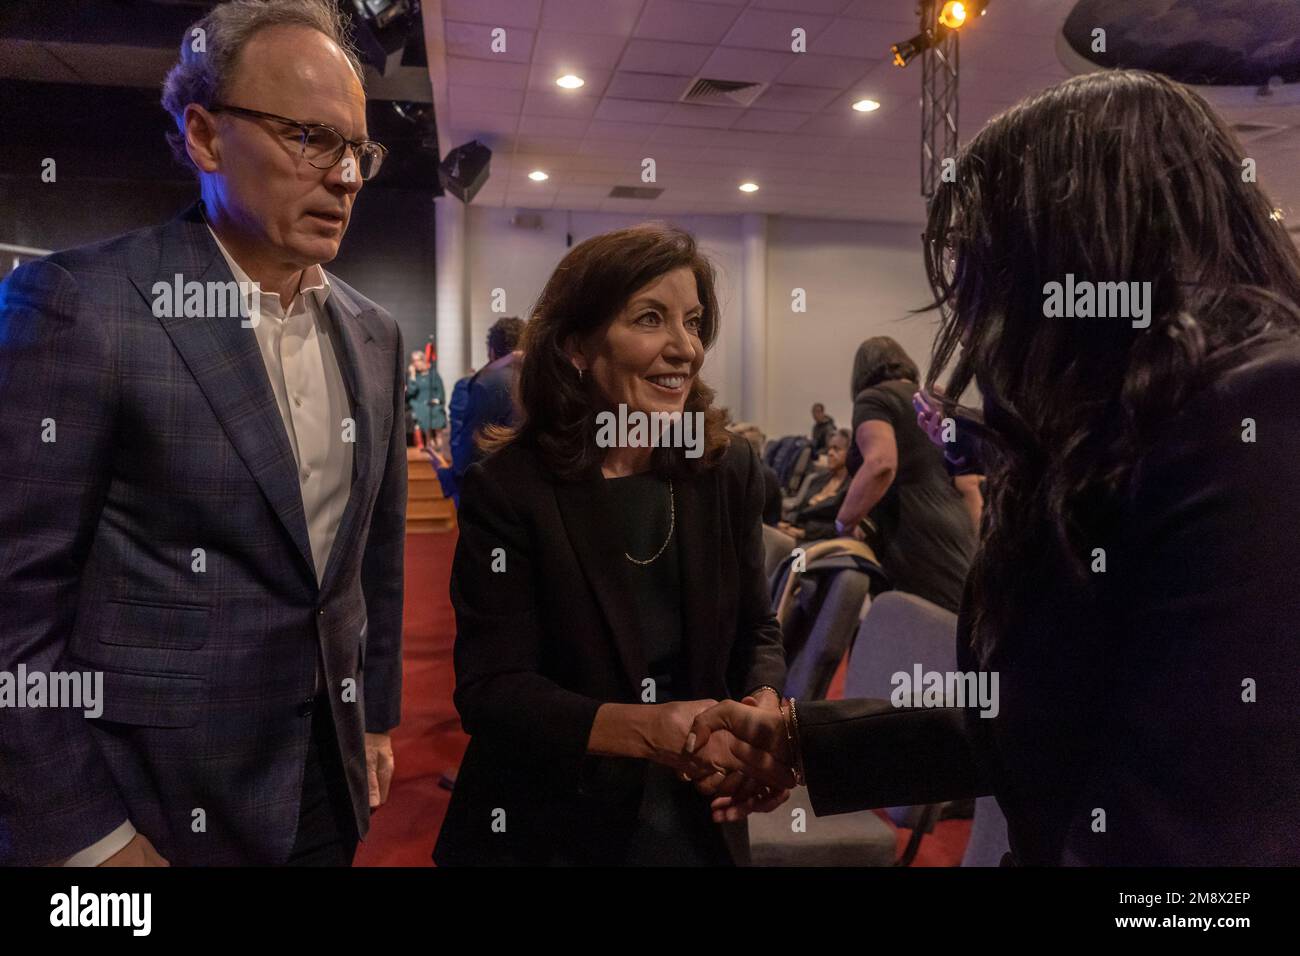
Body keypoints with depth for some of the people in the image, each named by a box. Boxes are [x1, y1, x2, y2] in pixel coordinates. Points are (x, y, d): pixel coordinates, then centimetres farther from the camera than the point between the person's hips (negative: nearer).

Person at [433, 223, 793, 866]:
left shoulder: (730, 470, -7)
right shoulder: (506, 488, -18)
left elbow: (756, 631, 0)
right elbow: (491, 690, -20)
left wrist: (764, 711, -21)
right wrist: (657, 729, -33)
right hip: (544, 833, -3)